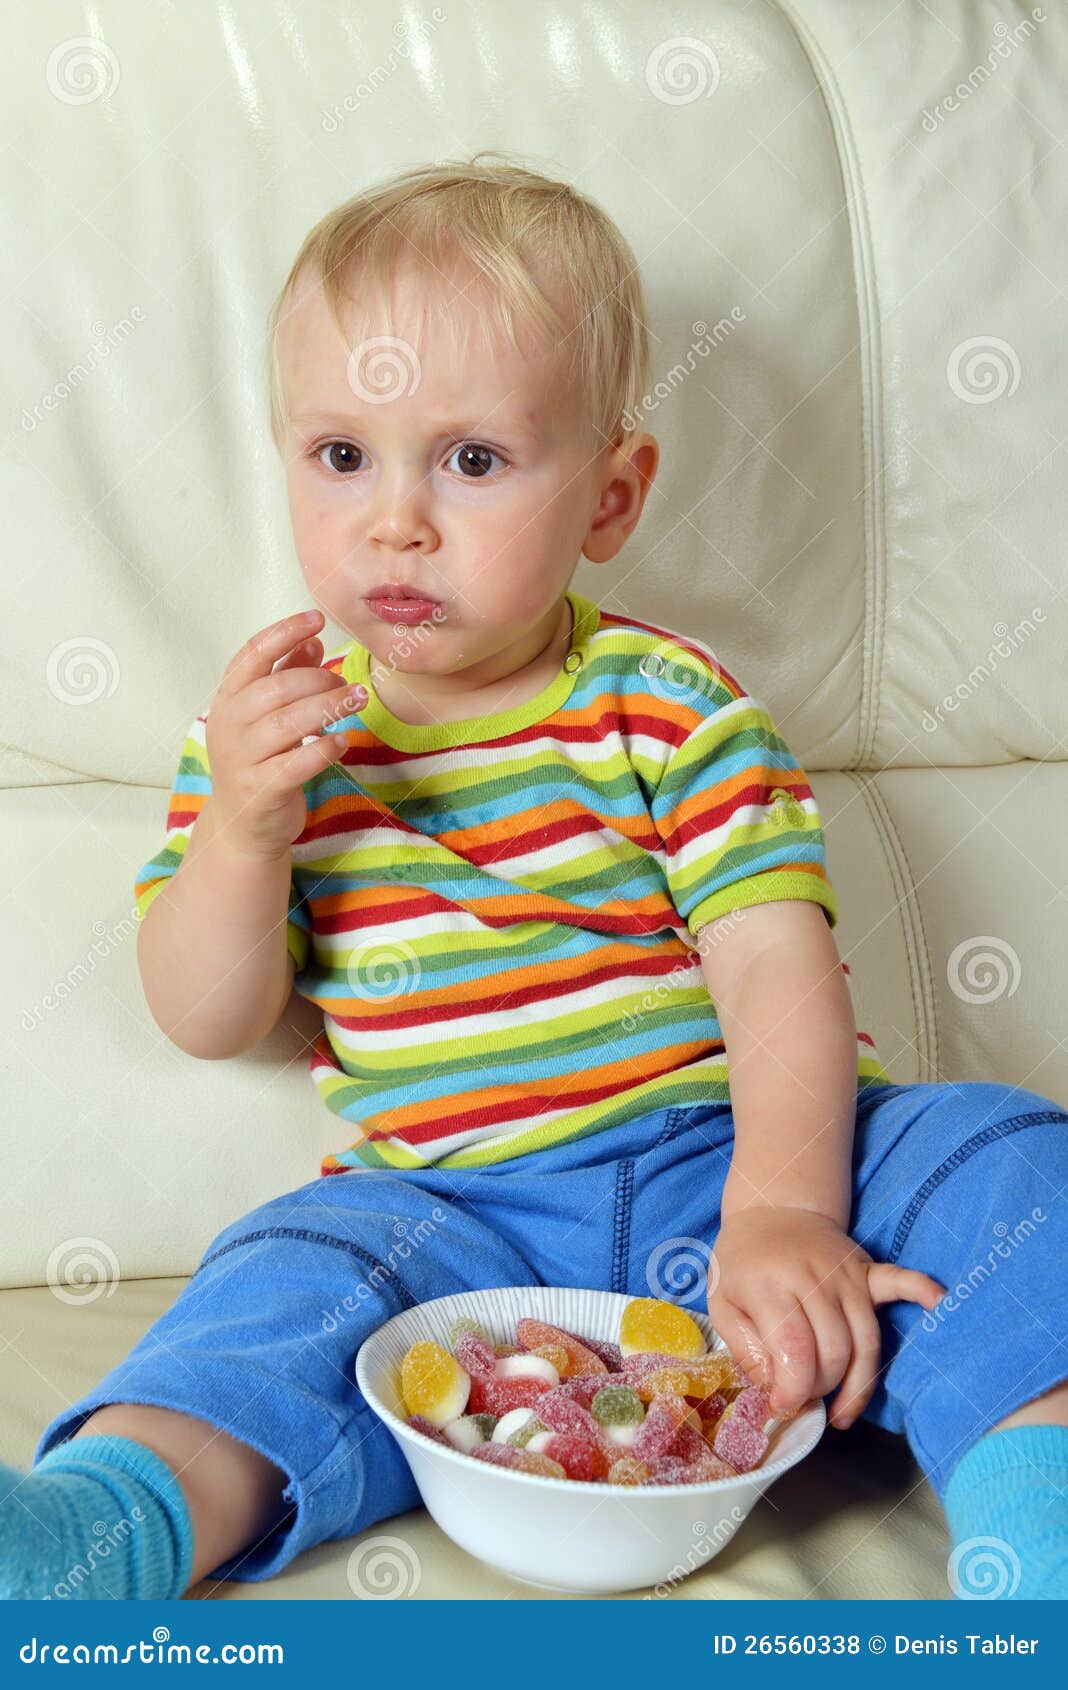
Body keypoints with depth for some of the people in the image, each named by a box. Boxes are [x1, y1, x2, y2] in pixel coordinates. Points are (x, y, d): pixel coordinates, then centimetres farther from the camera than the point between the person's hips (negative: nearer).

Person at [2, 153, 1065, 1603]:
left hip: (724, 1155, 0)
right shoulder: (276, 729, 5)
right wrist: (241, 827, -17)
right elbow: (210, 1022, 3)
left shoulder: (670, 708, -2)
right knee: (289, 1285, -27)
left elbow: (778, 966, -10)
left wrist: (785, 1212, -26)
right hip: (454, 1209, 1)